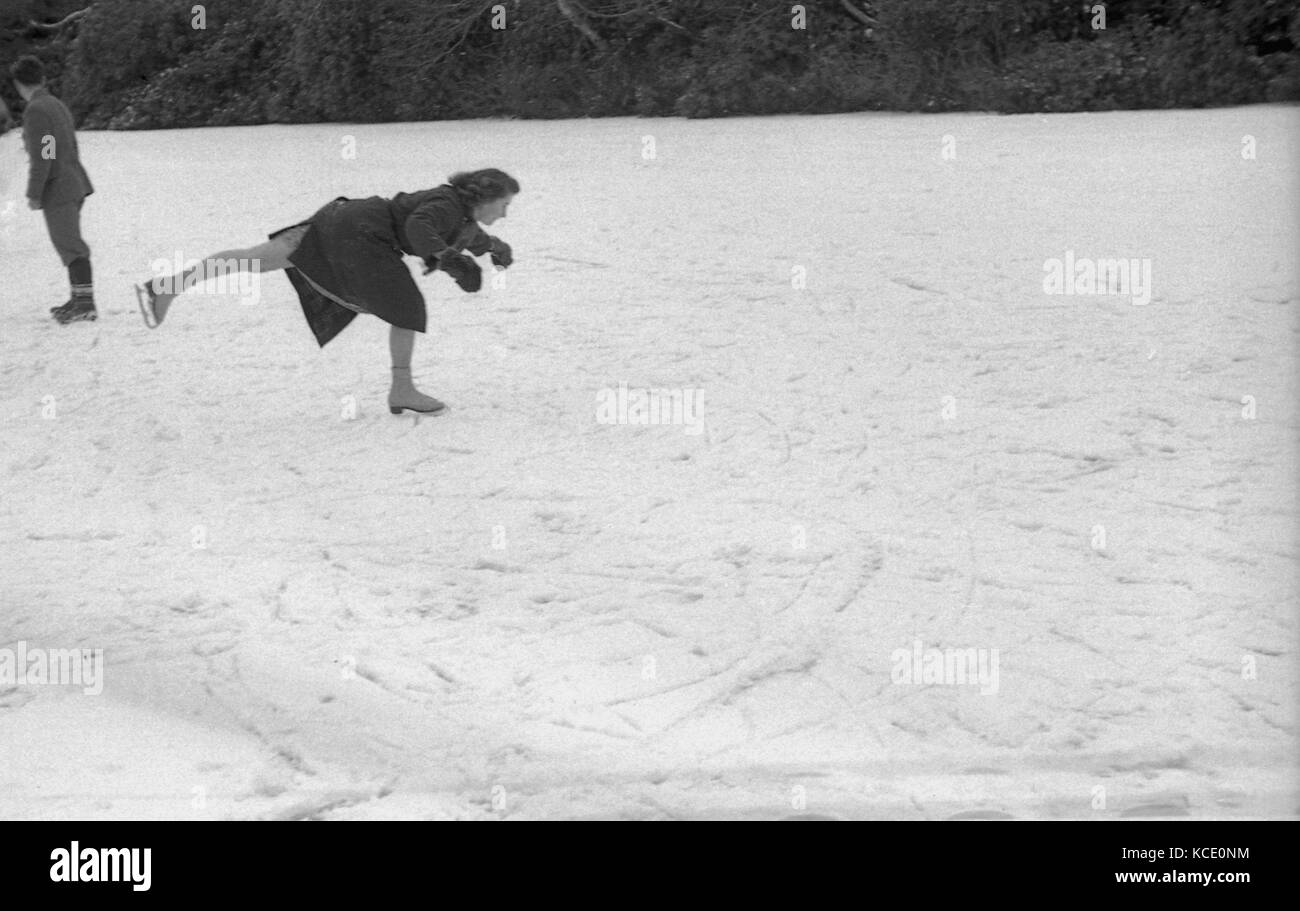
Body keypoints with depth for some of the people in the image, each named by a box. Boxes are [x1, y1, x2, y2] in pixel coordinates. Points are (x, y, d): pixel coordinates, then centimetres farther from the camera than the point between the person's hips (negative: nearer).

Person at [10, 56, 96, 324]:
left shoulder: (36, 111, -14)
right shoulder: (58, 105, 14)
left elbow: (41, 156, -19)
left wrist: (34, 193, -14)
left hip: (57, 189, -9)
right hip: (74, 182, 9)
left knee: (70, 244, -9)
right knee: (68, 243, 14)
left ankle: (85, 302, -11)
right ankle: (78, 299, 17)